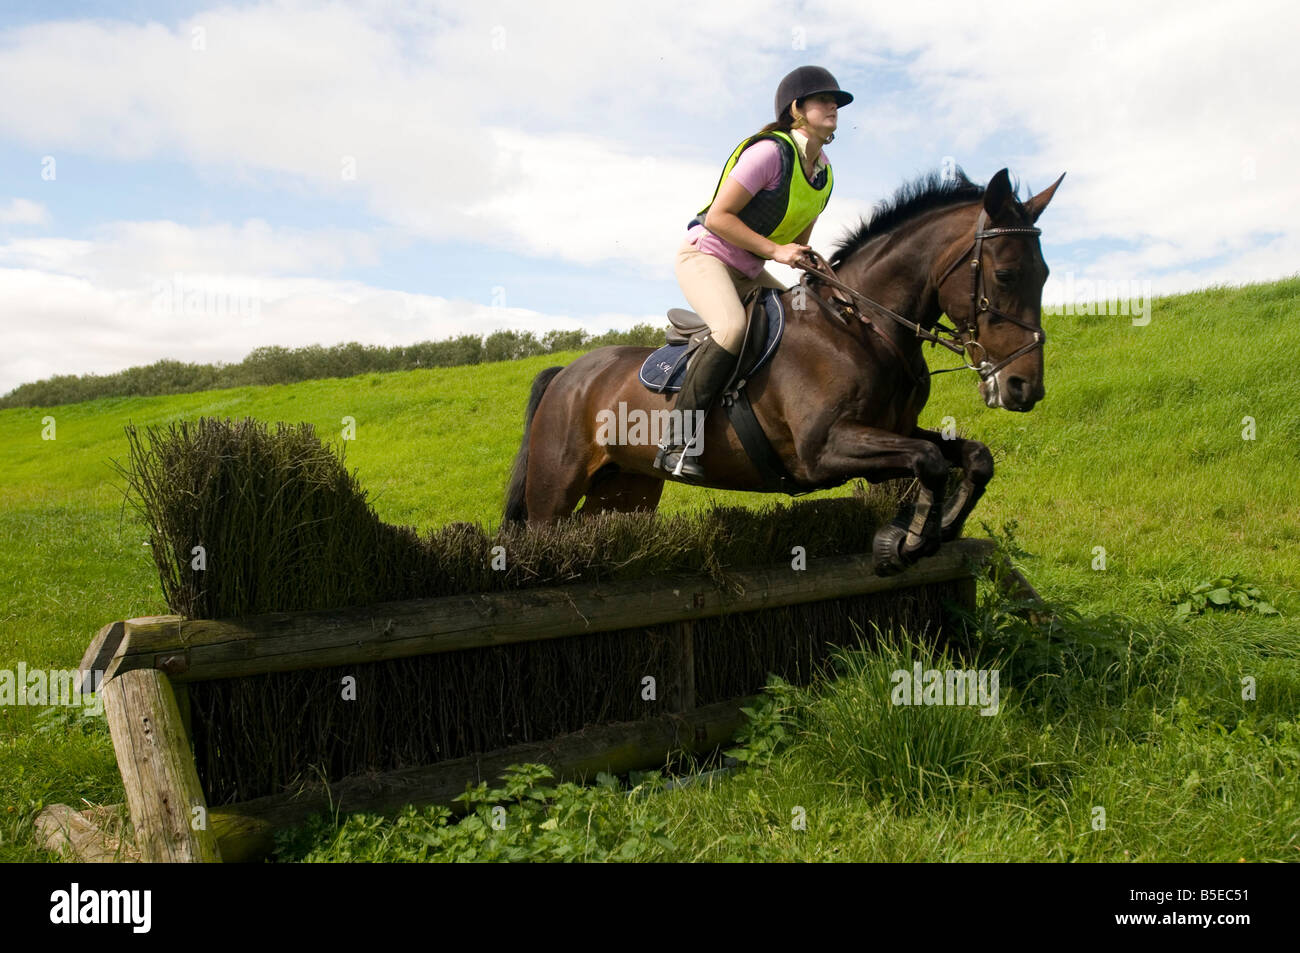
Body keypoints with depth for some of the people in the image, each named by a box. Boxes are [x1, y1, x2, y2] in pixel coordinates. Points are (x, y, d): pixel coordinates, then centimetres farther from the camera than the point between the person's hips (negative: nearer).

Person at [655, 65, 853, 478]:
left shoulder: (823, 170, 9)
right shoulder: (770, 152, -18)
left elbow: (799, 239, 18)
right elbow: (718, 216, -20)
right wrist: (774, 250, -23)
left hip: (748, 273, 9)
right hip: (703, 255, -9)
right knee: (733, 328, -35)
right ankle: (677, 439, -28)